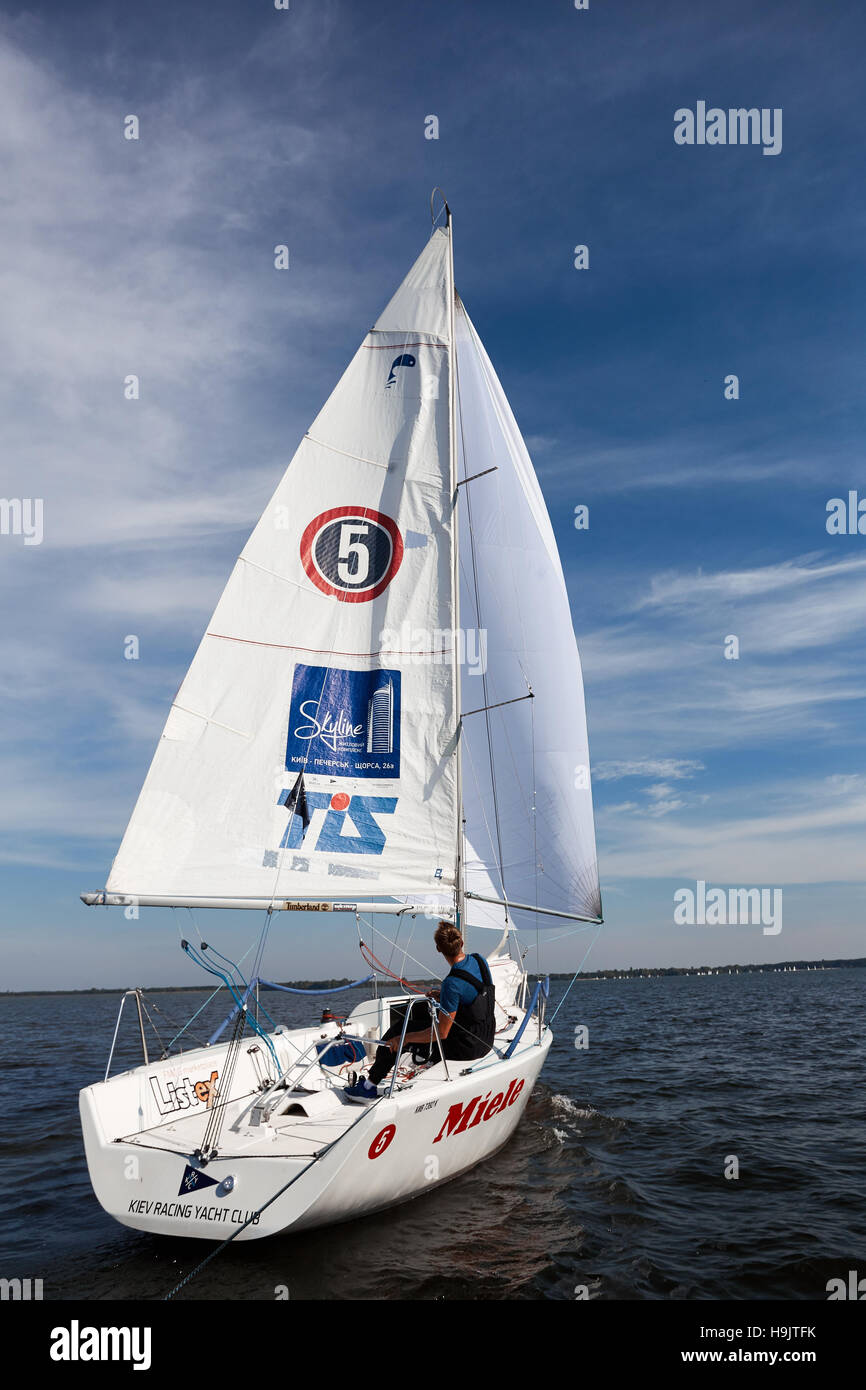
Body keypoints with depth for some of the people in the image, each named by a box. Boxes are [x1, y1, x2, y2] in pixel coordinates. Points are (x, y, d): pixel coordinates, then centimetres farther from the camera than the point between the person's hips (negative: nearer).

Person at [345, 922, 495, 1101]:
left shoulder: (452, 984, -28)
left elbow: (442, 1033, -22)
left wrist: (404, 1038, -13)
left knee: (398, 1030, 1)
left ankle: (369, 1086, 7)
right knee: (419, 1009, 23)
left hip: (466, 1046, -8)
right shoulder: (480, 960, -4)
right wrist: (442, 995, 16)